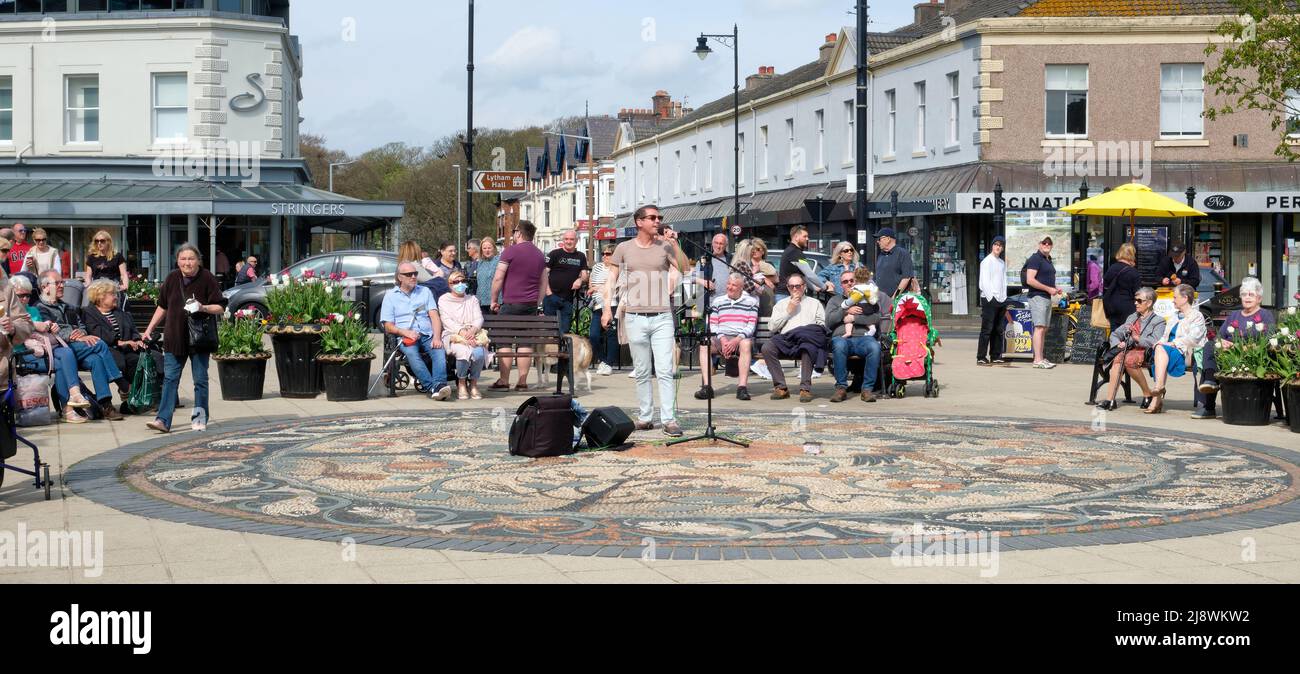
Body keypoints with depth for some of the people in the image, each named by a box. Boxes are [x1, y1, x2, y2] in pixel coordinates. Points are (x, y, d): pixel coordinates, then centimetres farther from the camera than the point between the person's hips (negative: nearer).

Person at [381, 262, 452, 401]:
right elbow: (388, 327, 7)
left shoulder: (425, 291, 23)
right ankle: (432, 387, -49)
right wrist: (405, 332, -13)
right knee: (412, 353, -36)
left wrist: (437, 337, -9)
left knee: (439, 350, -32)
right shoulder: (390, 296, 16)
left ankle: (440, 384, -51)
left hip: (428, 335, 2)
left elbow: (434, 316, 10)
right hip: (405, 338, -2)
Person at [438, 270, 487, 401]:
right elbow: (447, 321, -2)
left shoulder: (472, 299, 24)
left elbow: (479, 319, 9)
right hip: (452, 335, -2)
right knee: (463, 351, -36)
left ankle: (473, 384, -10)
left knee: (479, 353, -32)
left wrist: (473, 330, -14)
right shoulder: (444, 300, 13)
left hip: (473, 335, 3)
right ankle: (461, 384, -15)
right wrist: (462, 331, -19)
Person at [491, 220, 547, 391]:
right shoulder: (540, 255, 13)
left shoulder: (510, 251, -6)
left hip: (510, 303, -5)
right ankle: (522, 382, 4)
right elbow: (543, 282, 17)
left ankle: (504, 381, -2)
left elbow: (498, 278, -8)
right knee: (526, 342, 5)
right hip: (531, 305, 5)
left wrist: (494, 300, 1)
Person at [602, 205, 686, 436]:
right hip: (635, 318, 1)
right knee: (642, 372, 7)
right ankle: (646, 417, 15)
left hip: (662, 317, -1)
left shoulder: (664, 246, 5)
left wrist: (674, 243, -15)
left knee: (665, 370, -7)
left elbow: (683, 268, -6)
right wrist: (607, 307, -1)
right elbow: (611, 279, 9)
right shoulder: (624, 248, 6)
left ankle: (669, 419, -5)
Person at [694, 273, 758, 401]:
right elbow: (712, 325, 10)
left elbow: (751, 326, 0)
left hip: (742, 337, -2)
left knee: (746, 343, -39)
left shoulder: (751, 301, 9)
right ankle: (706, 386, -34)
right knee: (704, 344, -28)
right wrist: (722, 339, -10)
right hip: (721, 337, 2)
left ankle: (742, 387, -43)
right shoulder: (717, 301, 18)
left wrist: (737, 340, -16)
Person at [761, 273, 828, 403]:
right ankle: (781, 387, -24)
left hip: (807, 340, -2)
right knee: (767, 348, -29)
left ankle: (805, 388, -35)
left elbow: (822, 326, 11)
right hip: (785, 339, 2)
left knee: (808, 347, -39)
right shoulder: (781, 304, 27)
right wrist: (788, 311, 8)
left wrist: (804, 332, -5)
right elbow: (772, 327, 13)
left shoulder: (815, 303, 24)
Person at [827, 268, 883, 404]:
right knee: (839, 345, -38)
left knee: (874, 347, -36)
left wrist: (854, 318, -3)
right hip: (841, 337, 0)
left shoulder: (868, 298, 25)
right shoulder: (835, 299, 27)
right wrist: (846, 311, -1)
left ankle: (868, 388, -31)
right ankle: (841, 388, -31)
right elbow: (829, 321, 10)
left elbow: (877, 318, 6)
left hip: (863, 337, 0)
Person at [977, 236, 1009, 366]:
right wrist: (991, 298, -14)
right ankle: (981, 357, -6)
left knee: (998, 330, 8)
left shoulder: (1002, 263, 17)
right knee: (987, 329, -7)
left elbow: (1004, 281, 19)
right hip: (990, 299, -7)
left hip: (1001, 300, 7)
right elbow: (984, 282, -10)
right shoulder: (987, 261, -4)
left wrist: (1004, 298, 9)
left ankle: (995, 356, 14)